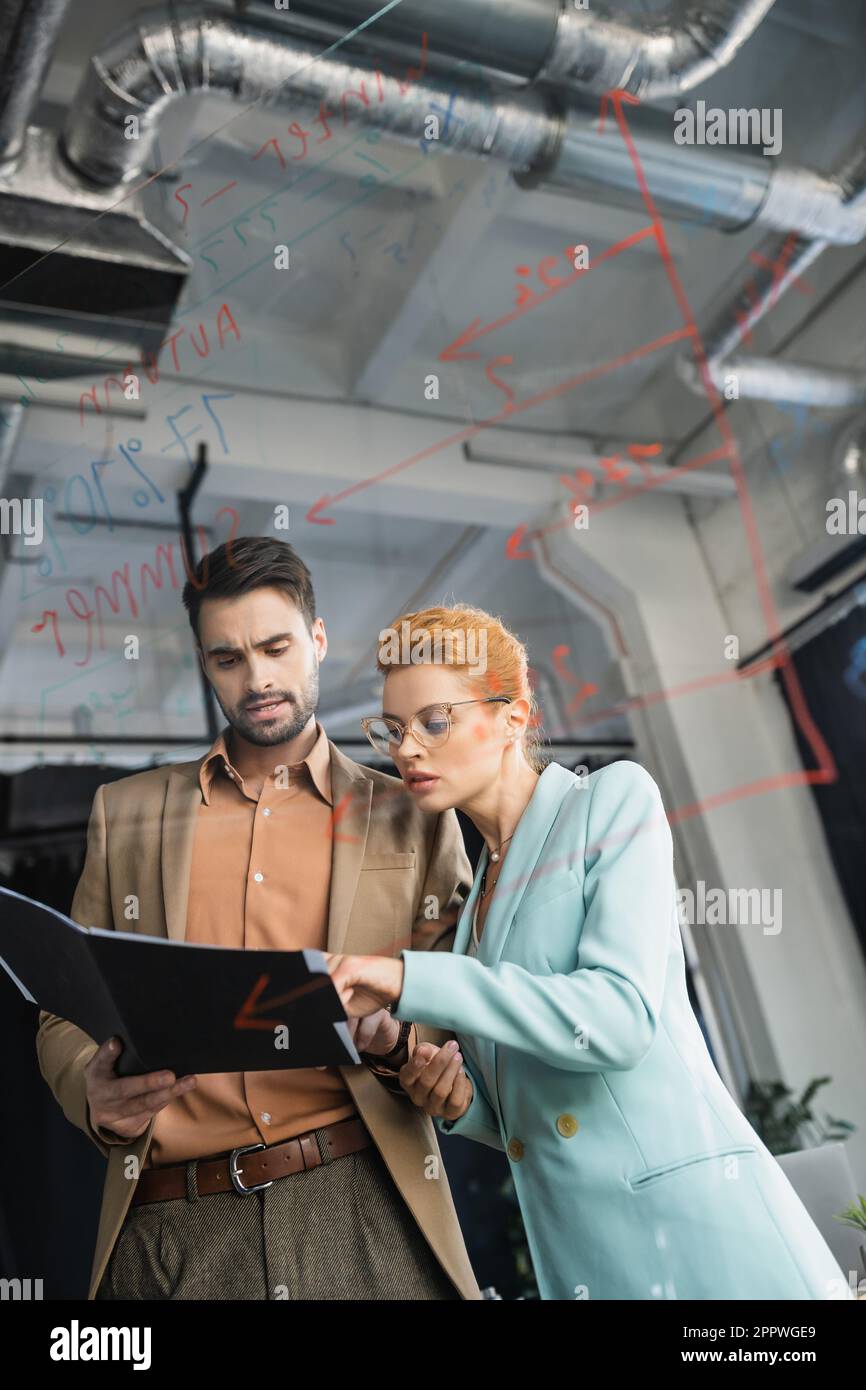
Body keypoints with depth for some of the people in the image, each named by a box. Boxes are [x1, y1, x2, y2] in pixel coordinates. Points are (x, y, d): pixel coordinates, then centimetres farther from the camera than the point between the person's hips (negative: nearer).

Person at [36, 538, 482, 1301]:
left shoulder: (413, 819, 5)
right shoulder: (127, 811, 10)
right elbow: (68, 1013, 11)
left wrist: (394, 1040, -15)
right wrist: (96, 1096, -10)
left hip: (359, 1207, -1)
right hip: (173, 1226, 2)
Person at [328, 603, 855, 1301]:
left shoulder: (614, 798, -7)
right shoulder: (481, 885, 12)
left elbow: (622, 1016, -21)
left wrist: (411, 977, -24)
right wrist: (460, 1100, -4)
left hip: (689, 1226, -6)